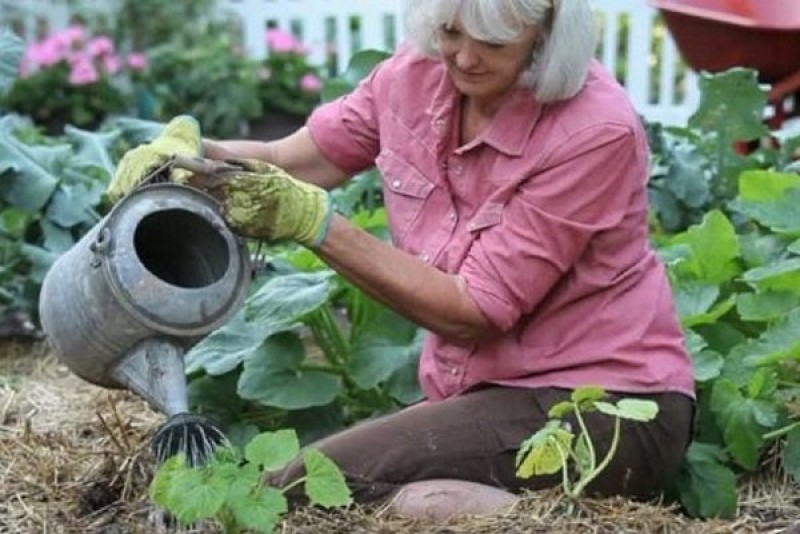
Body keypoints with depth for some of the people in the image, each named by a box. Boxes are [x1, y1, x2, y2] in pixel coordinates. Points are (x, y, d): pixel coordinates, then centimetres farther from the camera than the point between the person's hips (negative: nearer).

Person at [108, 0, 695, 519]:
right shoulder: (419, 74, -3)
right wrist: (188, 148, -16)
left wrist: (313, 222, -24)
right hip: (484, 391, 7)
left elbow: (472, 312, -20)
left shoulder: (597, 130, -21)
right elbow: (287, 164, 6)